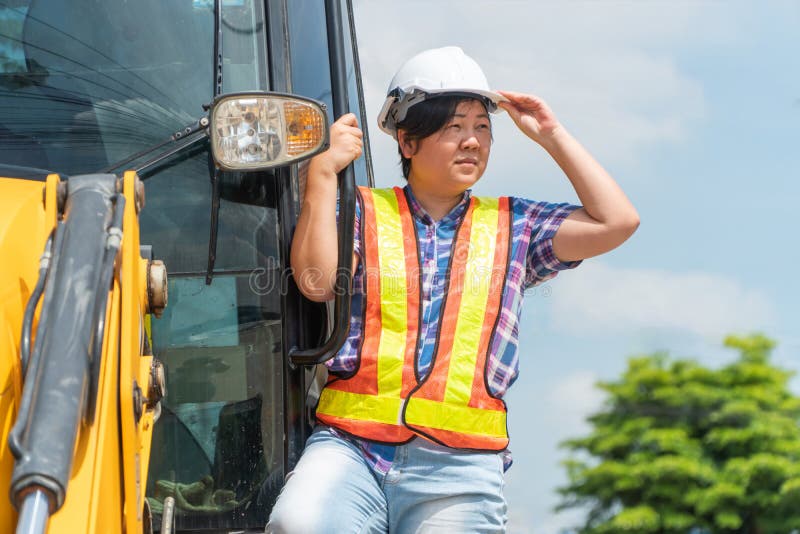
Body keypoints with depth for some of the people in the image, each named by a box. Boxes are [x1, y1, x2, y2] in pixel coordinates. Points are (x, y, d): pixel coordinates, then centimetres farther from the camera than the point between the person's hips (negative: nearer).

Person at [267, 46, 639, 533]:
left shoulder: (511, 227, 17)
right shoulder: (363, 212, 13)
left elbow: (616, 222, 8)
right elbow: (316, 281, -3)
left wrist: (552, 135, 12)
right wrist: (323, 172, -3)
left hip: (459, 464, 2)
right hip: (351, 445, -2)